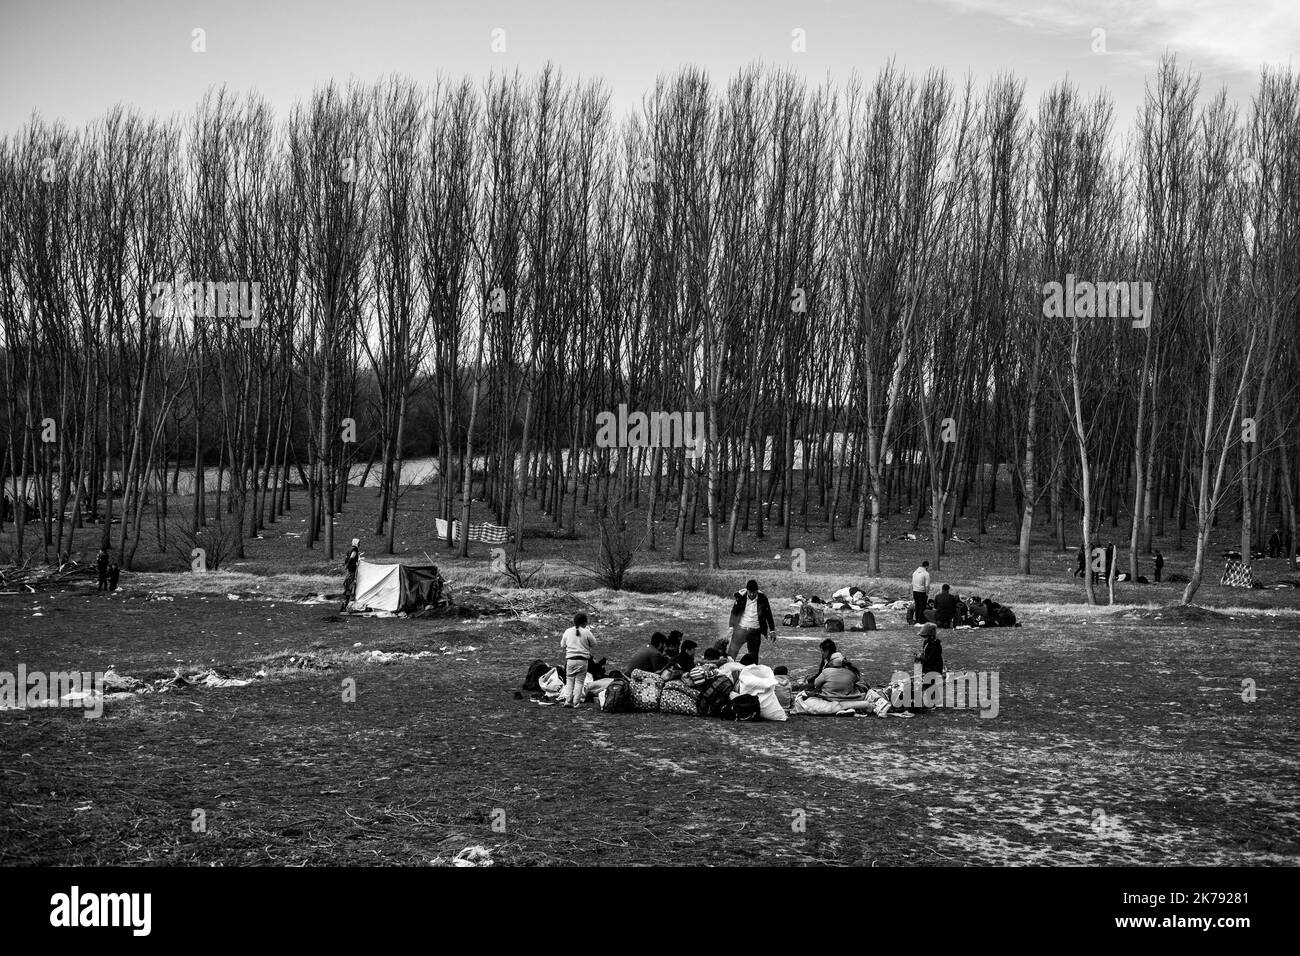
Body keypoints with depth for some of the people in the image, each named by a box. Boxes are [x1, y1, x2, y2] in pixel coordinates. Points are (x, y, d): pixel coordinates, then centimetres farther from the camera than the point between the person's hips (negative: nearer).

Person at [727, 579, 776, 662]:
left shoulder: (762, 598, -6)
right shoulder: (741, 597, -7)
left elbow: (768, 615, 4)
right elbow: (734, 612, -1)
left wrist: (772, 630, 4)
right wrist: (731, 627, -10)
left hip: (755, 632, 0)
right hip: (740, 629, 0)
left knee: (754, 656, 7)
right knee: (732, 652, -6)